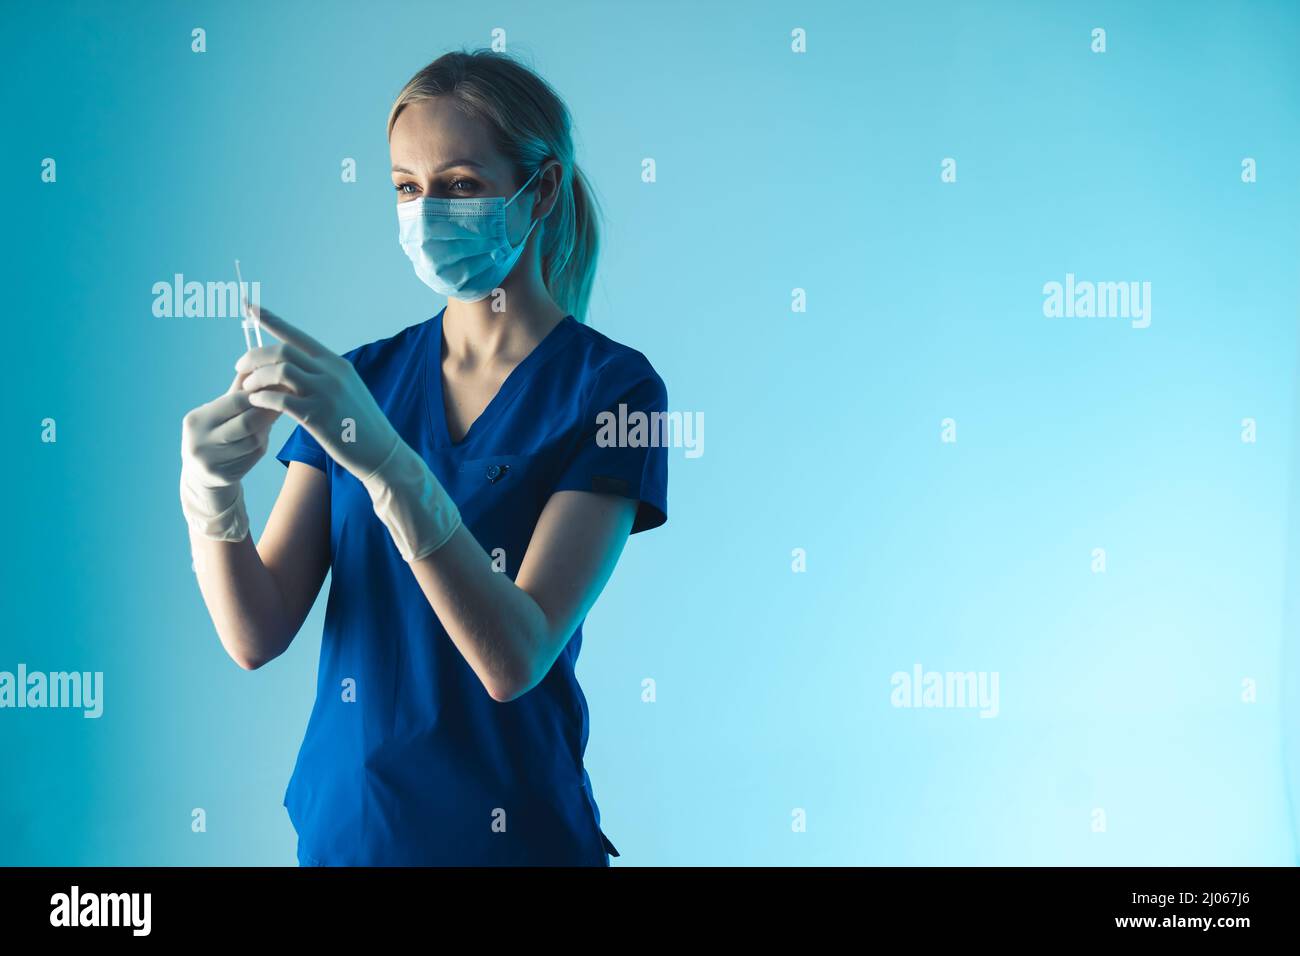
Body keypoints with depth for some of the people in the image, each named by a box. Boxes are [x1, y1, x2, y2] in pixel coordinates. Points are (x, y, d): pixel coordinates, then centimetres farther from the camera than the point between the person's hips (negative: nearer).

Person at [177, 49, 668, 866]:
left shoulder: (611, 388, -13)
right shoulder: (360, 377, -1)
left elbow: (515, 659, -23)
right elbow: (259, 636, -6)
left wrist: (385, 460, -34)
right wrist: (212, 498, -25)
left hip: (513, 828, -3)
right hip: (343, 821, 4)